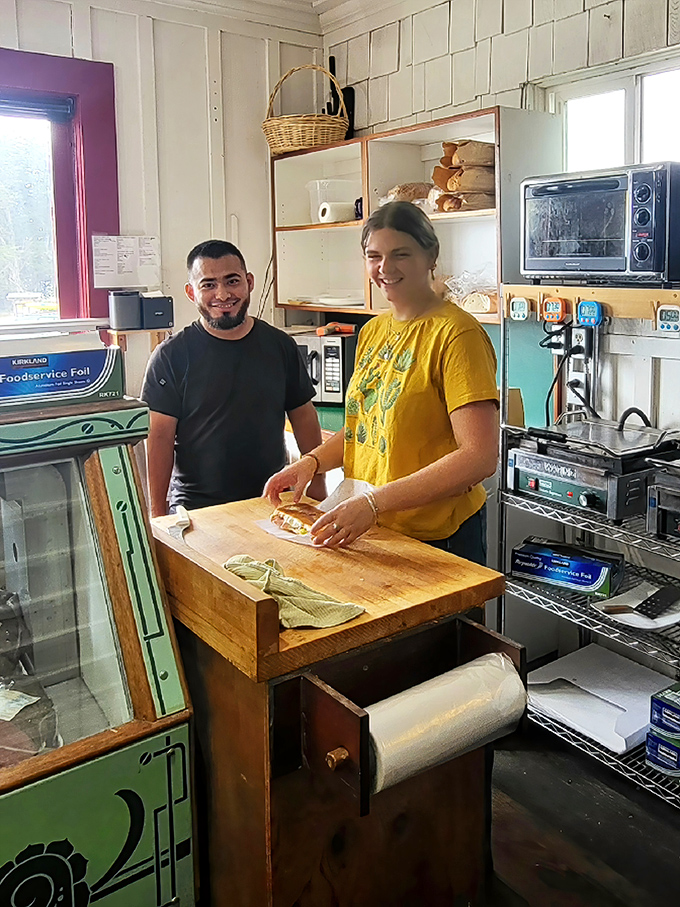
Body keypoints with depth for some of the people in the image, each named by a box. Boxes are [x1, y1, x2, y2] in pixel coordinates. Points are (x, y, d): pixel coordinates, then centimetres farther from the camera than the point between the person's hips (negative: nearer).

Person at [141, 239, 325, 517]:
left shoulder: (280, 346, 4)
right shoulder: (171, 355, -4)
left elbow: (304, 418, 9)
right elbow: (159, 437, -6)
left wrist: (318, 491, 6)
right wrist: (158, 515, -9)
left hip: (273, 502, 3)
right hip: (195, 508, -2)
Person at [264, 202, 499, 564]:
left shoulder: (455, 333, -18)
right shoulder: (372, 331, 7)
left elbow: (480, 457, -25)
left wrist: (374, 502, -29)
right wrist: (312, 461, -2)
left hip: (437, 536, -7)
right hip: (365, 529, 7)